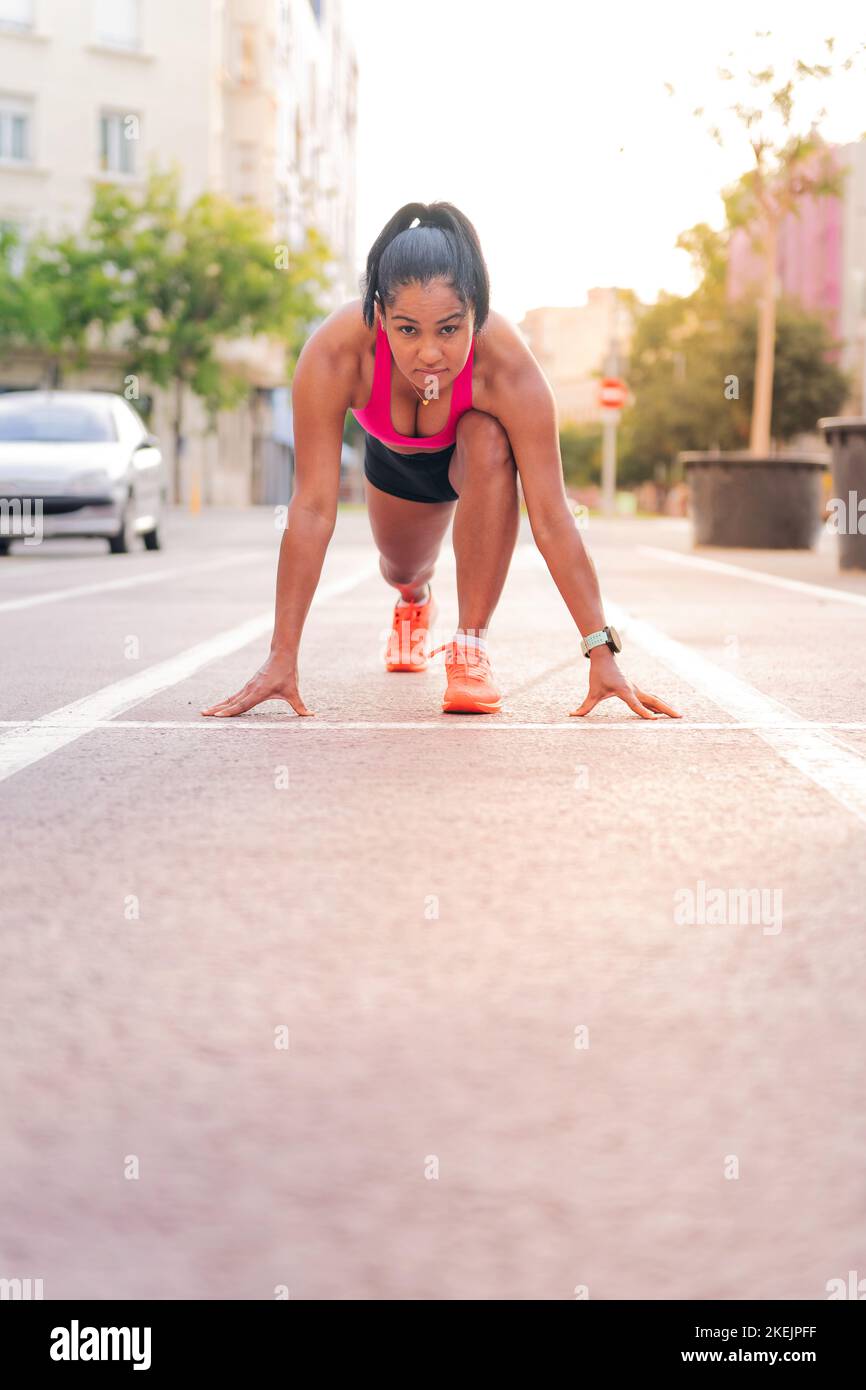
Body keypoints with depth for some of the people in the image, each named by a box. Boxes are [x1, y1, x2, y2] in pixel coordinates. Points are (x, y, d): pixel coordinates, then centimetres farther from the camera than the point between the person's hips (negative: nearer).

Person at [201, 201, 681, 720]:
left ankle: (472, 646, -22)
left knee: (488, 442, -36)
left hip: (477, 453, -2)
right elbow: (313, 509, -39)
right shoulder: (335, 352, -43)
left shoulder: (507, 365, -44)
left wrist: (602, 654, -43)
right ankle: (415, 602, 65)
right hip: (394, 460, 2)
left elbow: (550, 518, -41)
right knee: (402, 569, 23)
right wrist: (282, 657, -39)